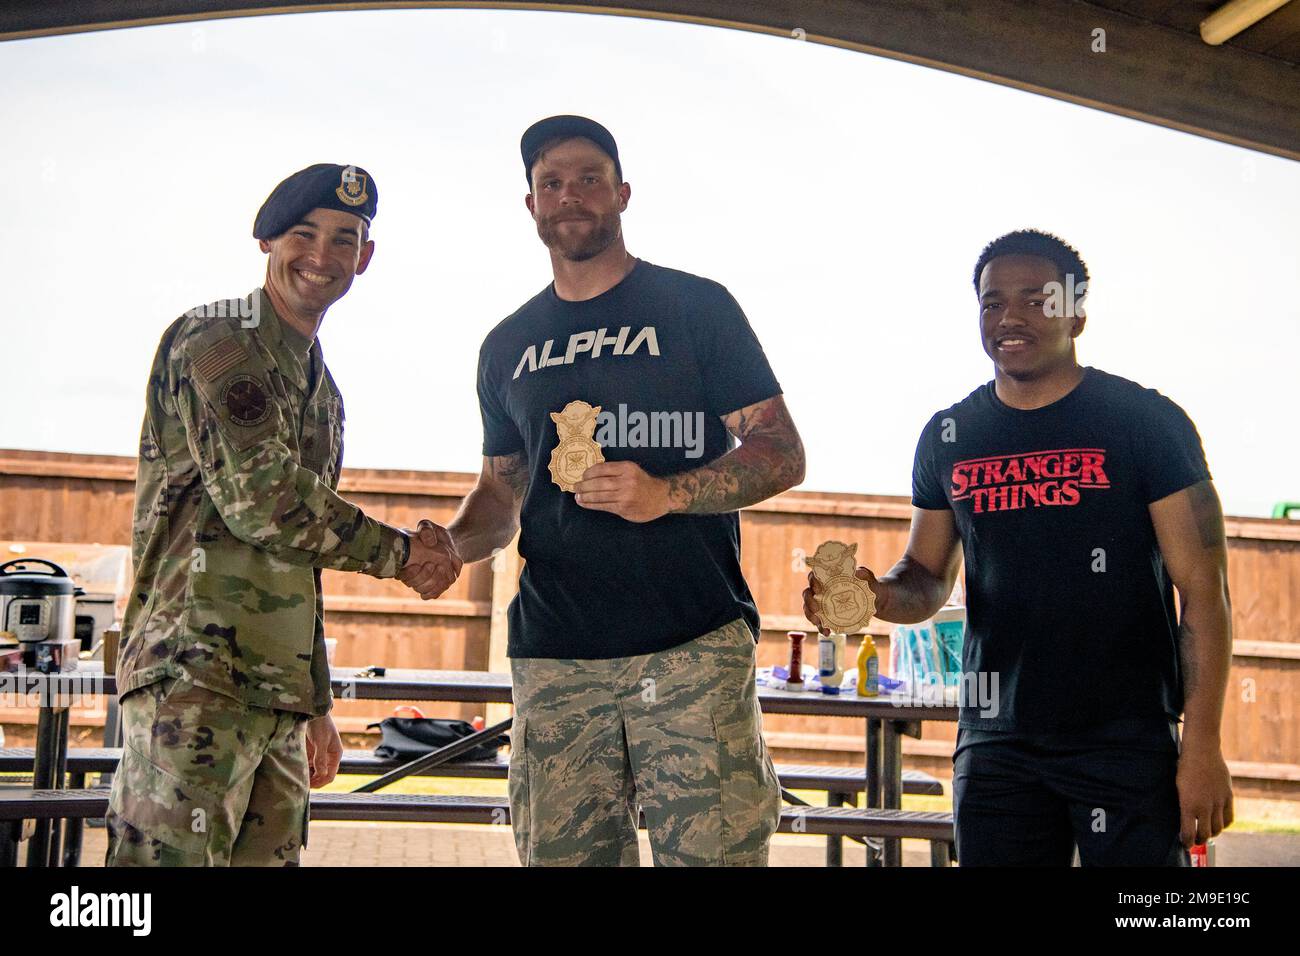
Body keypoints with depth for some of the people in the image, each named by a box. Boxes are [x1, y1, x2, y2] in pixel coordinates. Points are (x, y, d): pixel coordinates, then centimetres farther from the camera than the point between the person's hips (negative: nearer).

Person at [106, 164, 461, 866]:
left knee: (271, 854, 7)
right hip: (196, 674, -8)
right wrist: (400, 552, -3)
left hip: (277, 693, 9)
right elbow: (260, 498, -15)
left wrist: (316, 704, 23)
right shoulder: (216, 338, -3)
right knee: (173, 854, -14)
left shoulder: (321, 390, 24)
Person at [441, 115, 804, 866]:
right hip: (553, 660, 4)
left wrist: (666, 494, -16)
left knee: (714, 850, -9)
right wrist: (451, 545, 1)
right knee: (560, 851, 2)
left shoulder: (696, 307, 4)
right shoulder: (508, 347, 18)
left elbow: (783, 455, 1)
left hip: (693, 646, -3)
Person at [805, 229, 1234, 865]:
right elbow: (929, 577, 16)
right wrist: (878, 595, -8)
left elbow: (1204, 590, -5)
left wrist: (1202, 747, -11)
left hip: (1129, 740, -3)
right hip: (995, 741, 3)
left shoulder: (1146, 421, -3)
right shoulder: (950, 438, 9)